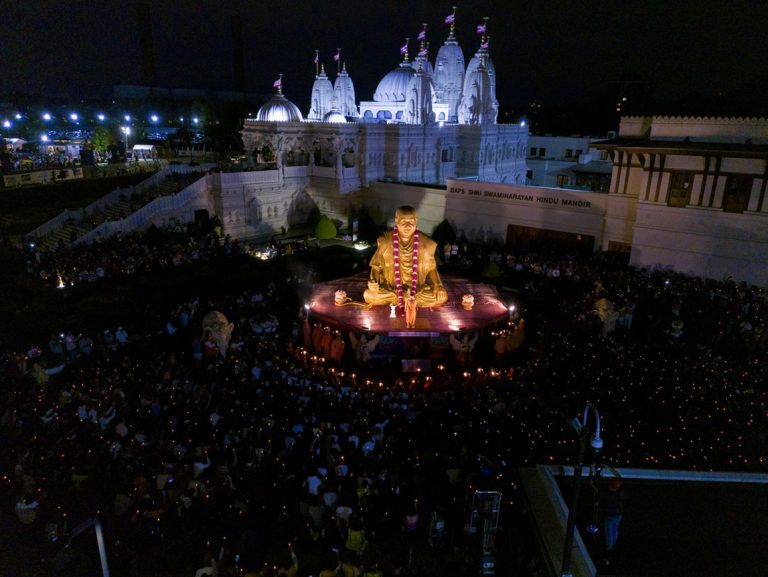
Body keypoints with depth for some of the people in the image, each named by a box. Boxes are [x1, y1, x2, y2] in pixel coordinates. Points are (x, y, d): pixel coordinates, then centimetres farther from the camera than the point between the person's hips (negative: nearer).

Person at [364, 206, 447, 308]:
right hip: (389, 288, 0)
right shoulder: (385, 241, -10)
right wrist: (373, 281, -22)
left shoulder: (425, 243, -8)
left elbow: (431, 268, 3)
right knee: (368, 295, -27)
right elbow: (376, 266, -2)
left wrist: (437, 285, -14)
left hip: (417, 289, 1)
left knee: (442, 296, -23)